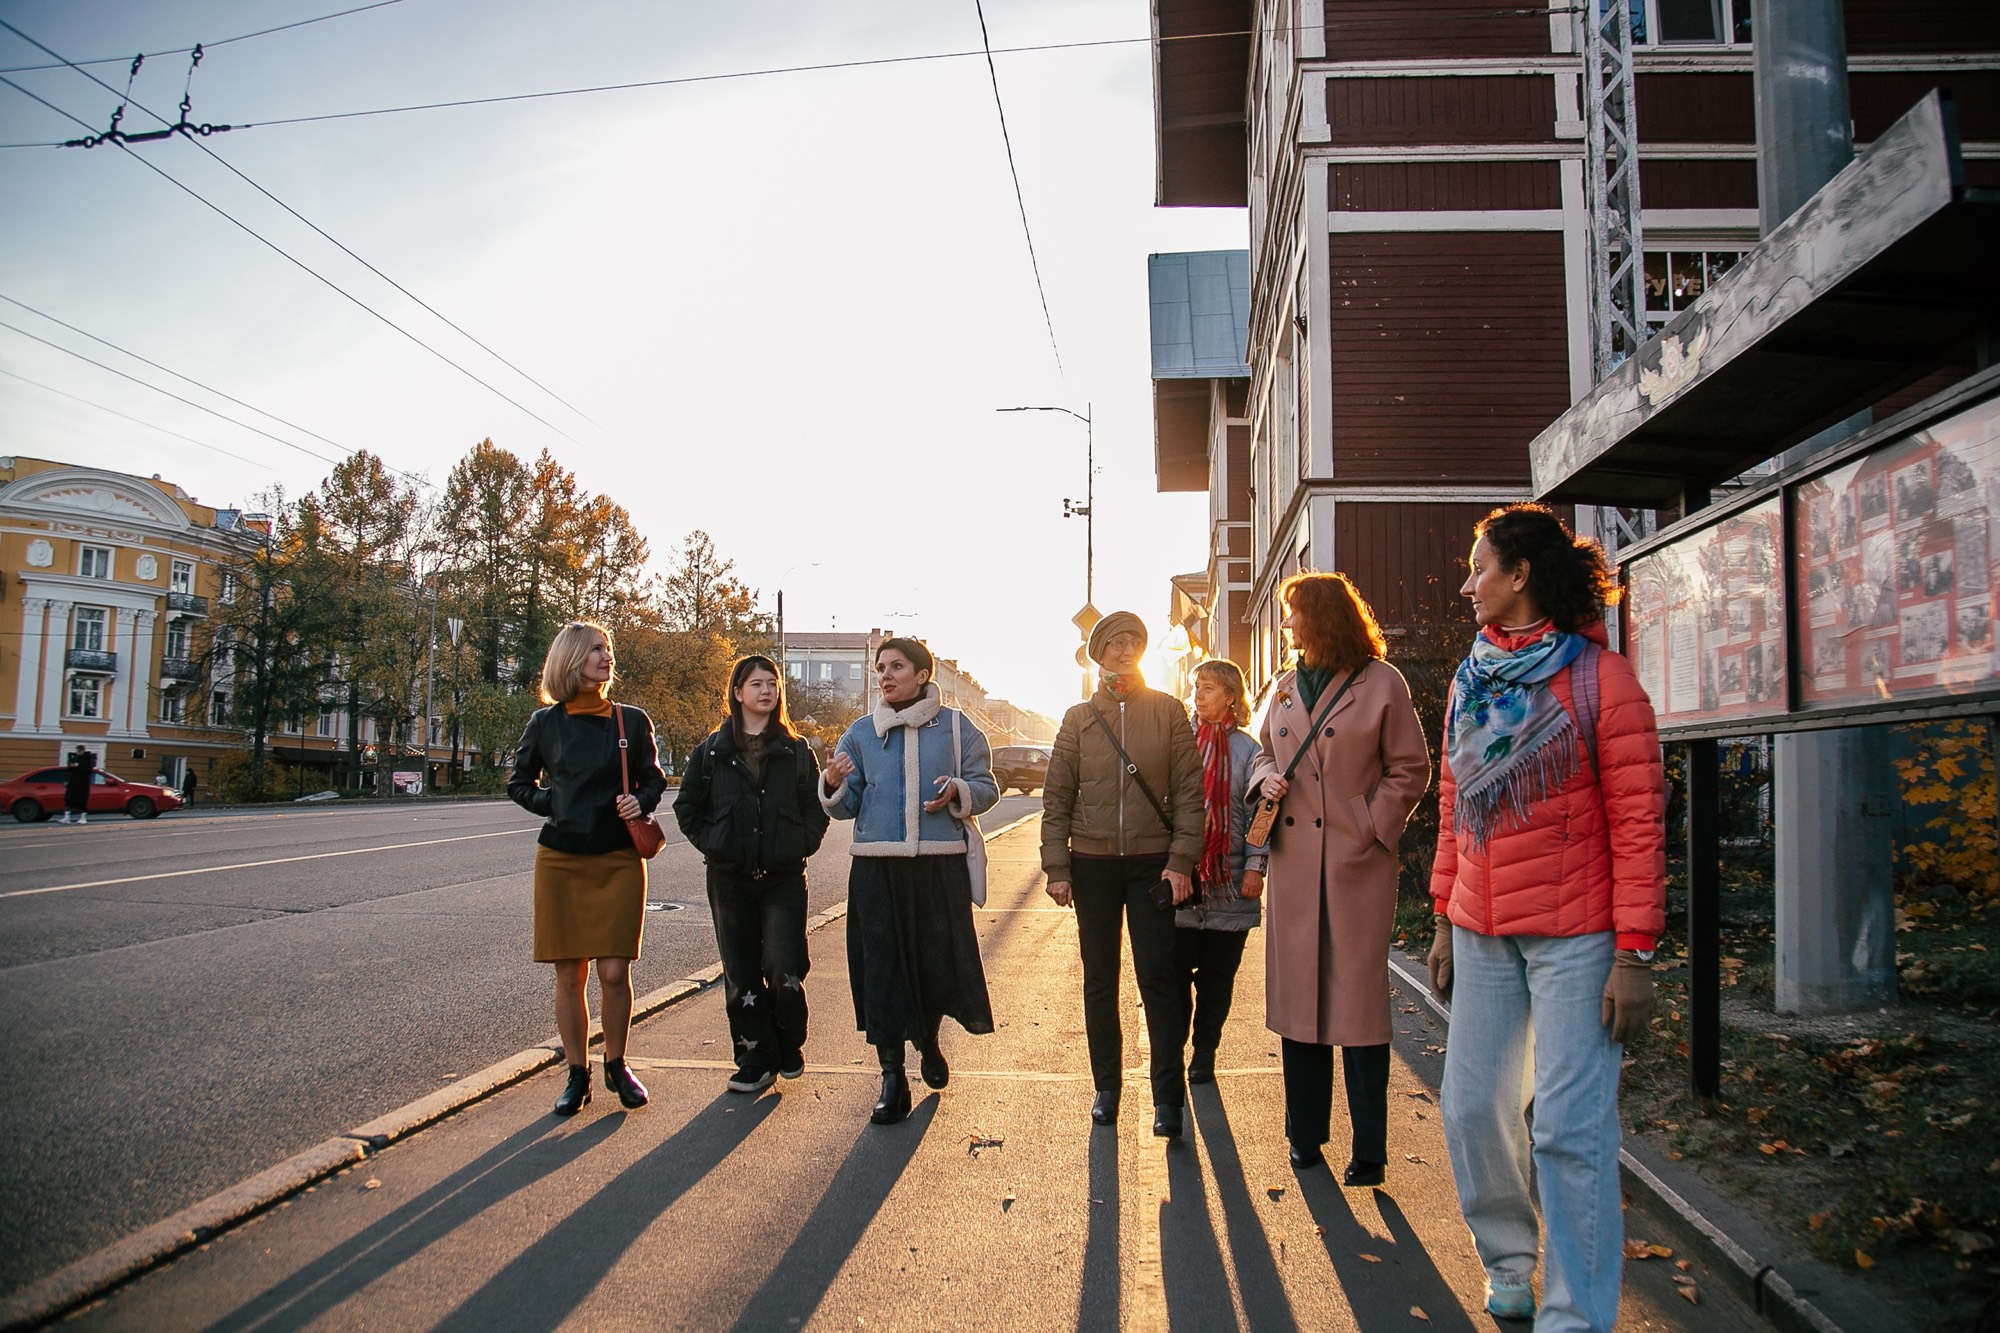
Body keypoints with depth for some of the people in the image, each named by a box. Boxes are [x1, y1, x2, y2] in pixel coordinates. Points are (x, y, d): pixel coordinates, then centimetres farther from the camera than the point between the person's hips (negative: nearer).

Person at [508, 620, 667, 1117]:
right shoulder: (546, 723, 2)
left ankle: (616, 1064, 18)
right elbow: (518, 783, 14)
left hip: (618, 860, 0)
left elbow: (654, 780, 11)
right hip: (561, 861, 1)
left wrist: (640, 803, -9)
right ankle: (577, 1074, 19)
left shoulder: (631, 720, 2)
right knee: (569, 974, 4)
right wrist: (554, 805, -1)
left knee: (615, 972, -3)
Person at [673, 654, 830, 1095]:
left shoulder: (796, 751, 5)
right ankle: (756, 1058, 17)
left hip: (784, 877, -1)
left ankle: (789, 1045, 16)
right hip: (729, 877, 1)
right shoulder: (712, 750, 6)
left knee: (784, 972, -8)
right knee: (741, 975, 4)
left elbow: (817, 807, 10)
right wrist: (711, 844, 2)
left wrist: (801, 845, -2)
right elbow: (687, 807, 12)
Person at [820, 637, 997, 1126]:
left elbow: (985, 787, 6)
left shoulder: (956, 727, 5)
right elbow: (845, 805, 10)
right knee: (881, 966, 0)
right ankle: (892, 1077, 11)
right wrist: (834, 783, -12)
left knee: (940, 961, 6)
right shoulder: (861, 733, 9)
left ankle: (928, 1040, 37)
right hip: (876, 867, 1)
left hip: (940, 865, -1)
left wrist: (957, 791, -14)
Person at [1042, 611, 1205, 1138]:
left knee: (1159, 977, -3)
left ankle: (1168, 1097, 5)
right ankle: (1107, 1087, 22)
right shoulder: (1079, 718, 6)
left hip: (1152, 862, -2)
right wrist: (1057, 868, -1)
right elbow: (1057, 798, 6)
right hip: (1092, 863, 2)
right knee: (1099, 980, 10)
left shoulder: (1168, 711, 3)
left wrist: (1180, 860, -9)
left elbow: (1189, 791, -1)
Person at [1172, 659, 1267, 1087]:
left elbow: (1259, 811, 0)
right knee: (1175, 970, 3)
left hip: (1227, 882, -1)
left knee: (1217, 975, 8)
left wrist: (1255, 867, -8)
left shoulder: (1247, 749, 2)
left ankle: (1204, 1052, 21)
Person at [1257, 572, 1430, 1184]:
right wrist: (1268, 779, 1)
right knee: (1295, 993, 9)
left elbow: (1410, 769, -2)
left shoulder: (1381, 683, -3)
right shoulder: (1285, 687, 14)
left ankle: (1368, 1150, 11)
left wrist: (1374, 830, -11)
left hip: (1357, 862, -5)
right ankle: (1306, 1134, 23)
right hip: (1294, 860, 5)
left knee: (1358, 997, -1)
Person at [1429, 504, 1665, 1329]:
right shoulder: (1471, 680, 10)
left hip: (1575, 936, -5)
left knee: (1569, 1128, -3)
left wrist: (1634, 954, -13)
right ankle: (1507, 1262, 32)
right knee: (1471, 1110, 9)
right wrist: (1444, 922, 14)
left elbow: (1637, 822, -9)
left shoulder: (1600, 677, -7)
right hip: (1483, 935, 6)